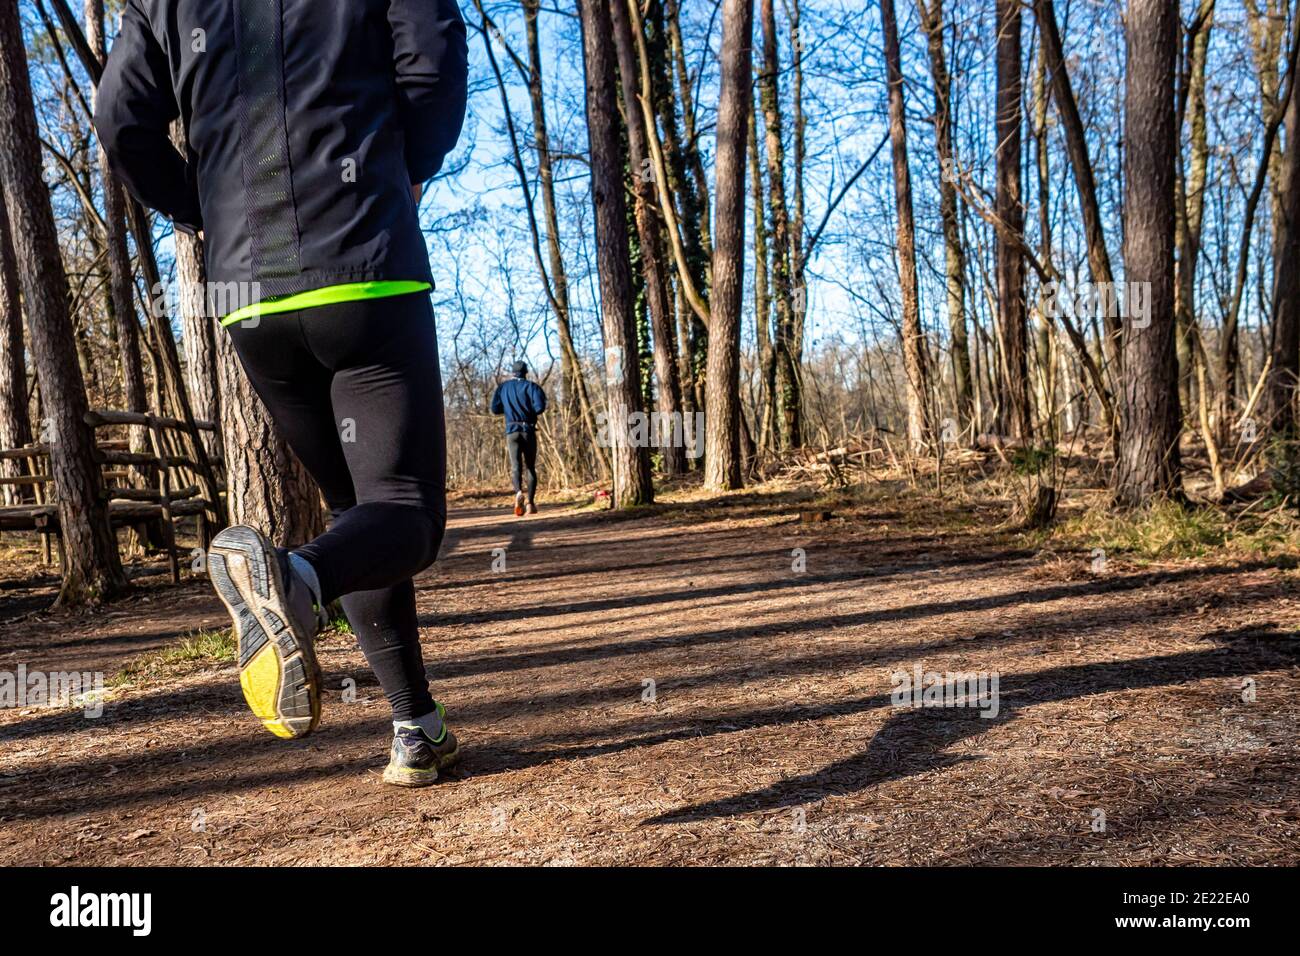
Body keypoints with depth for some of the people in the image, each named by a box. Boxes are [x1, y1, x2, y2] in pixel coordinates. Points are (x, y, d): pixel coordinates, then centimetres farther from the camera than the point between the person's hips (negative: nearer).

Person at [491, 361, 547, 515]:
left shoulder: (503, 387, 10)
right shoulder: (531, 386, 1)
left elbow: (495, 409, 6)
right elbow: (540, 407, -13)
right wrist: (529, 411, 9)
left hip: (511, 431, 1)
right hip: (528, 430, -1)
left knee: (515, 466, -4)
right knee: (530, 467, 7)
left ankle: (518, 493, -32)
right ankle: (530, 502, -1)